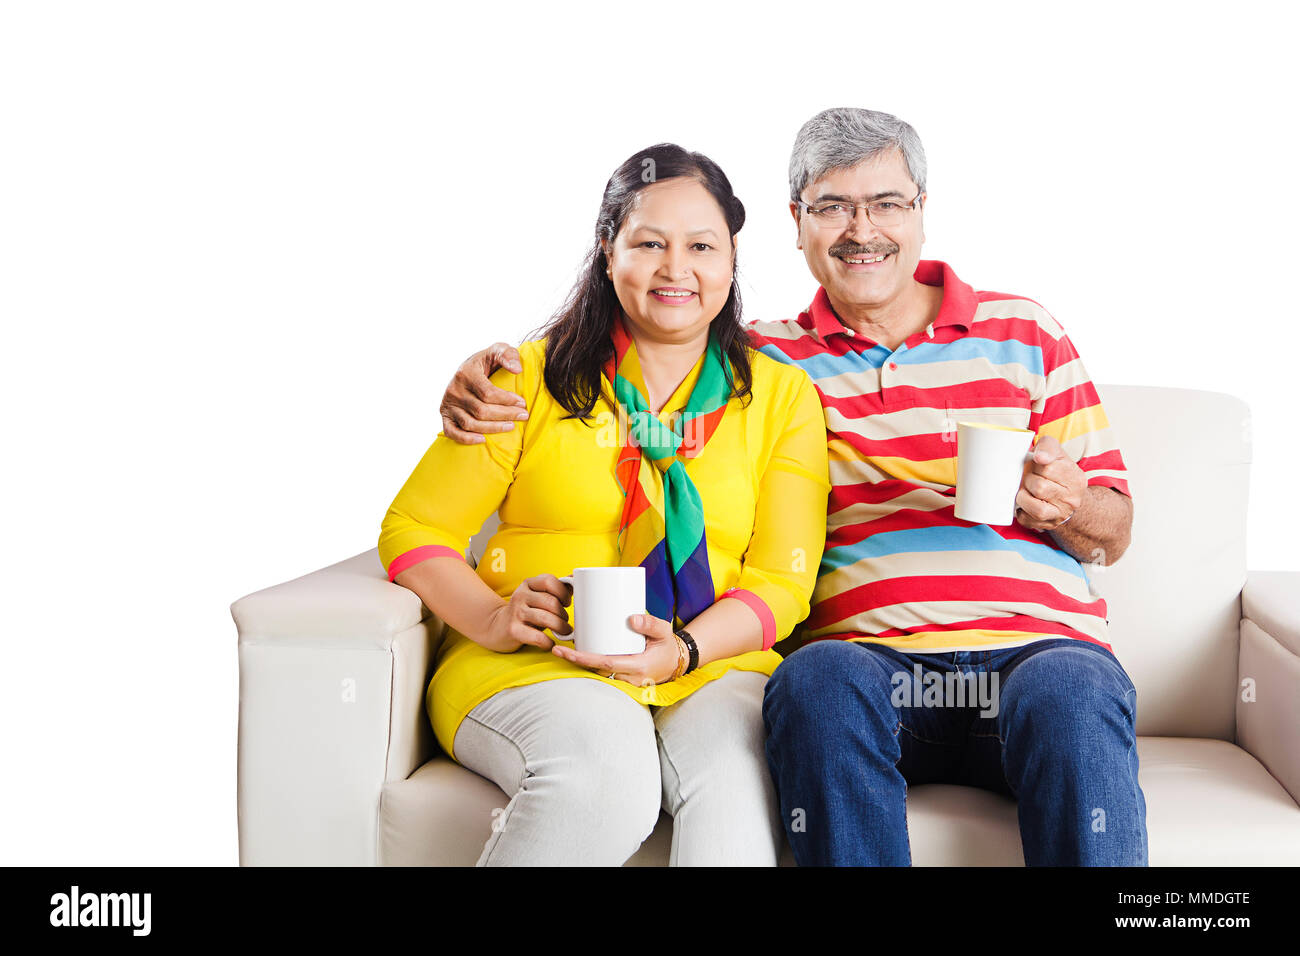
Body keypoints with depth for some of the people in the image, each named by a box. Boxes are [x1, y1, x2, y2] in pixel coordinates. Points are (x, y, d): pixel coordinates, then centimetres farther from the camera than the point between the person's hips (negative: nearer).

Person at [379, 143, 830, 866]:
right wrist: (492, 617, -13)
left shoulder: (783, 395, 14)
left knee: (740, 781, -35)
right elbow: (413, 531, 8)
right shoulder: (529, 377, 10)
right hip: (527, 668, 0)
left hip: (711, 669, 1)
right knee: (604, 775, -34)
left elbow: (782, 583, 6)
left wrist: (683, 651, -14)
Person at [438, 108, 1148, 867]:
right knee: (818, 680, -34)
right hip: (867, 656, 0)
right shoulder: (768, 362, 16)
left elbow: (1113, 534, 17)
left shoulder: (1025, 332, 16)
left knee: (1075, 695, -34)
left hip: (1038, 641, 0)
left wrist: (1066, 505, -7)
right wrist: (493, 372, 1)